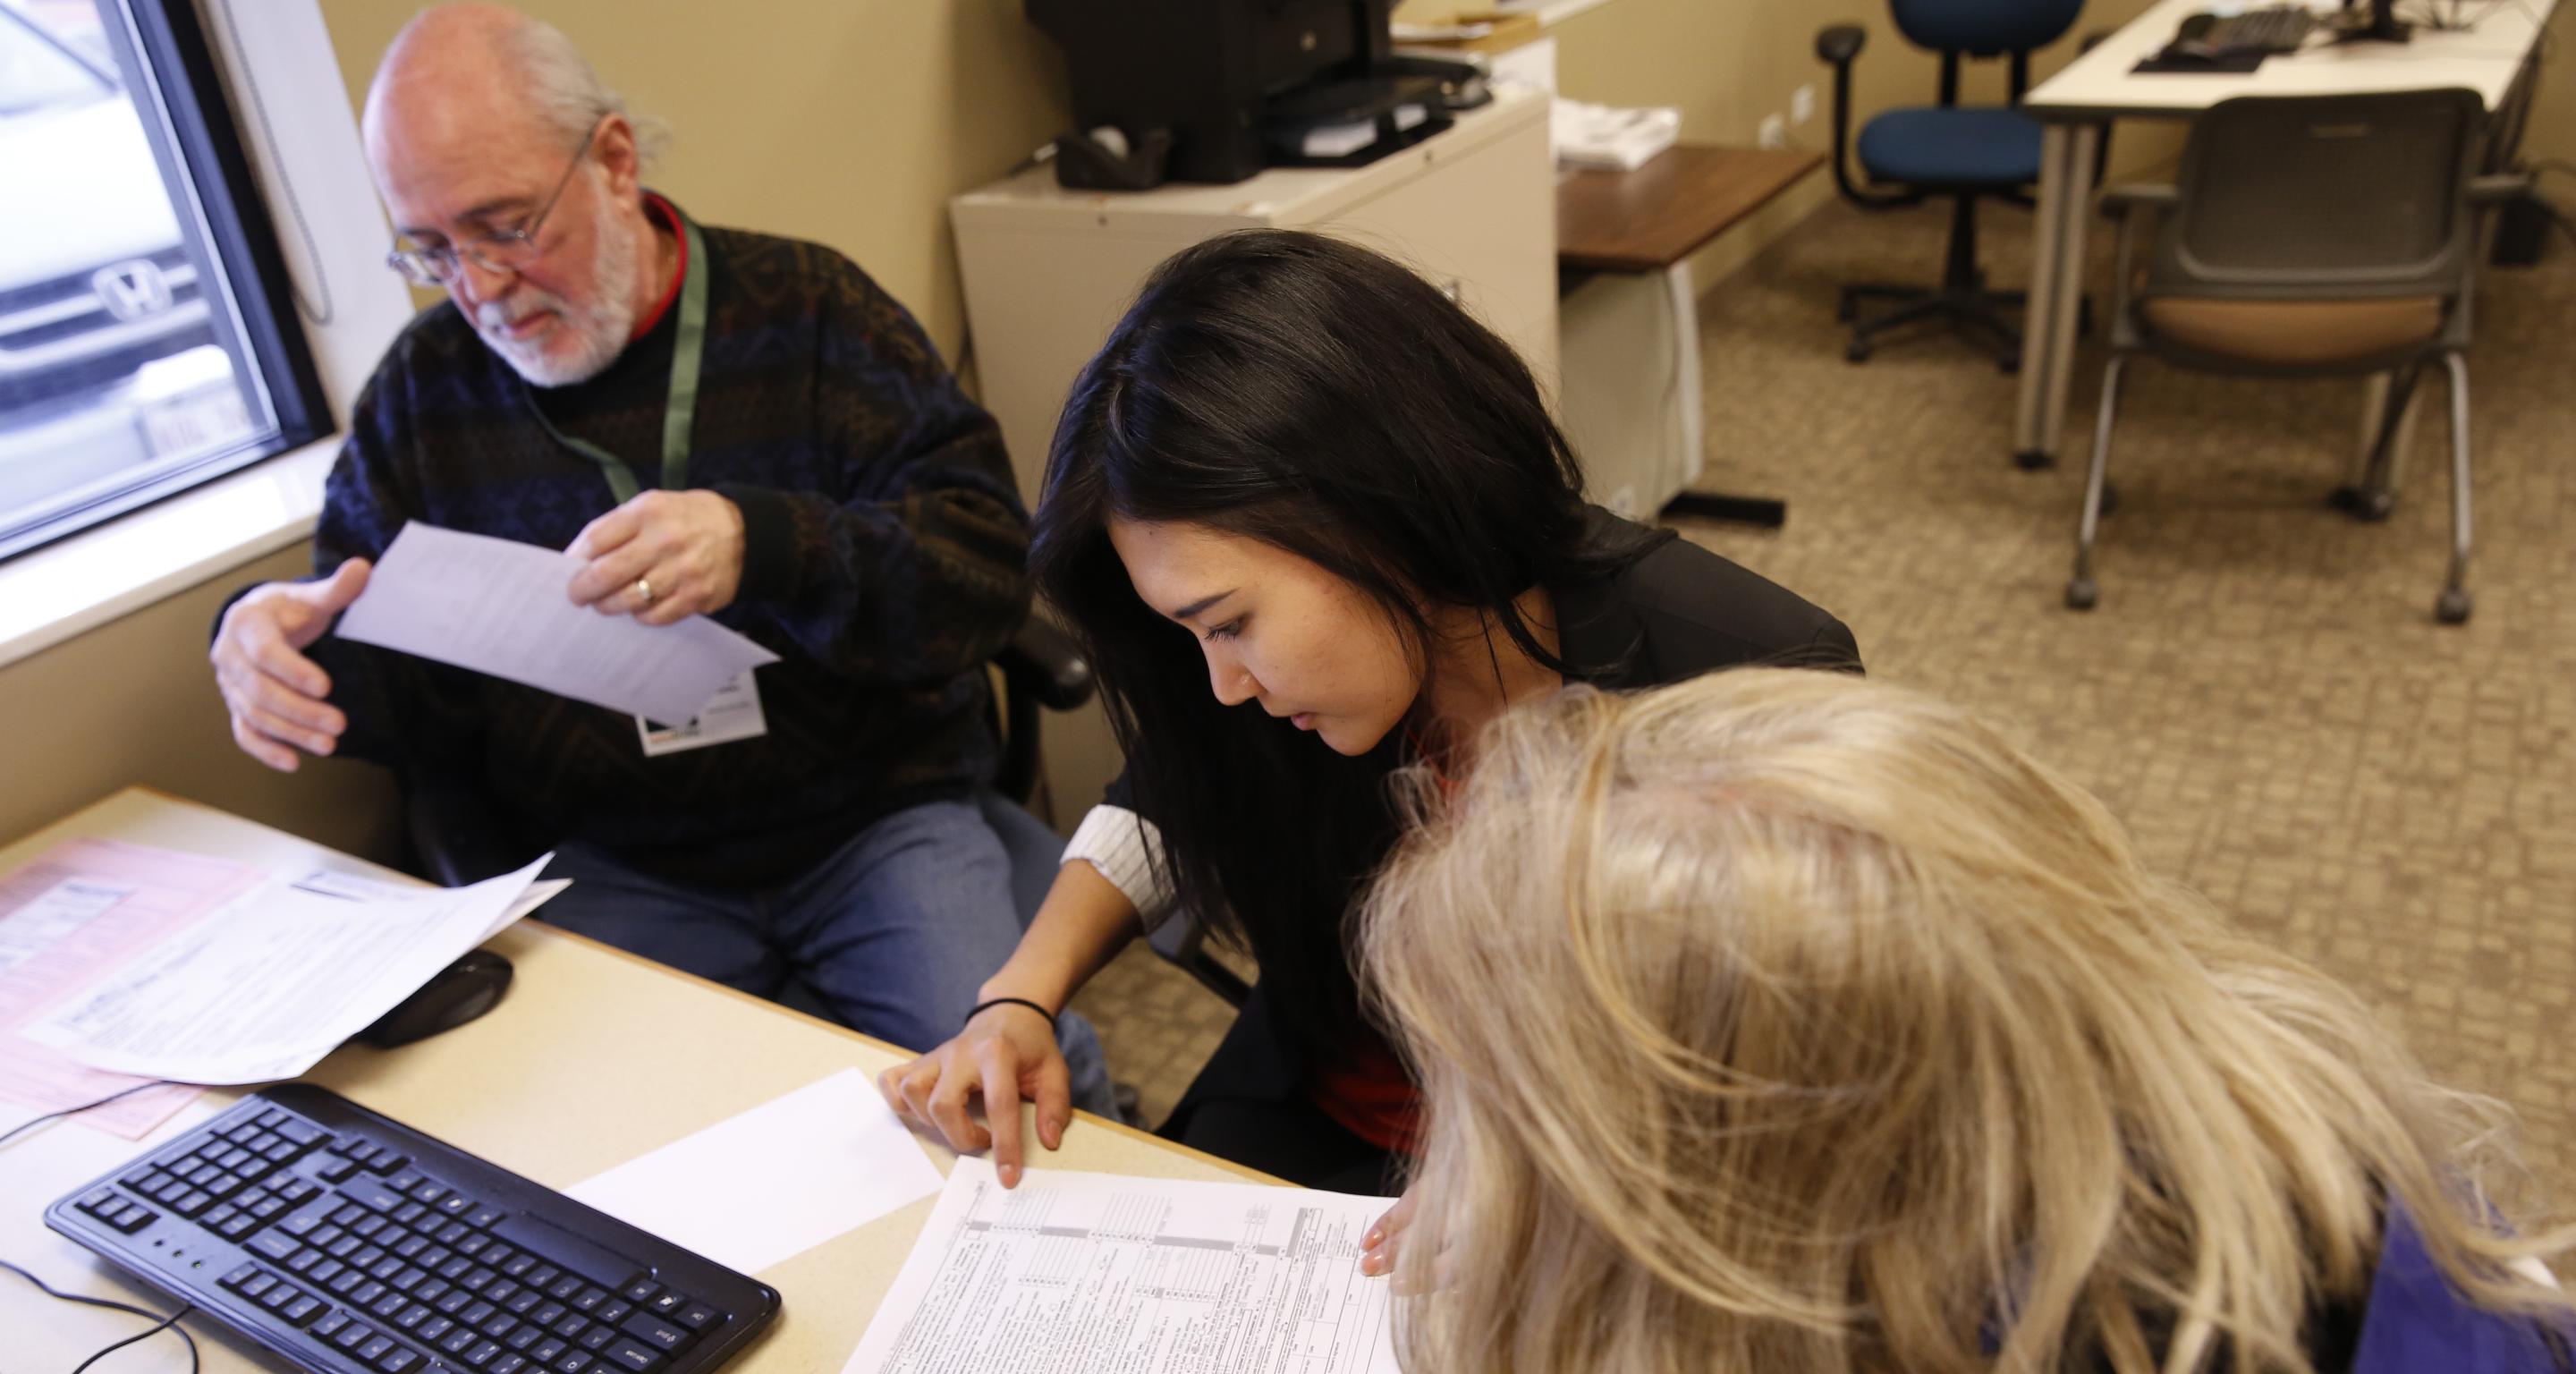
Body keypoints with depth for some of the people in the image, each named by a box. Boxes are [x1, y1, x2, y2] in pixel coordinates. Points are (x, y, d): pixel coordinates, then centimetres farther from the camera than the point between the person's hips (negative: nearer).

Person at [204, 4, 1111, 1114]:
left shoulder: (808, 310, -1)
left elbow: (990, 565, -11)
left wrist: (761, 547, -29)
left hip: (874, 822, -2)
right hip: (611, 872, 3)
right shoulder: (426, 387, 7)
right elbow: (399, 686, 11)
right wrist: (285, 648, -14)